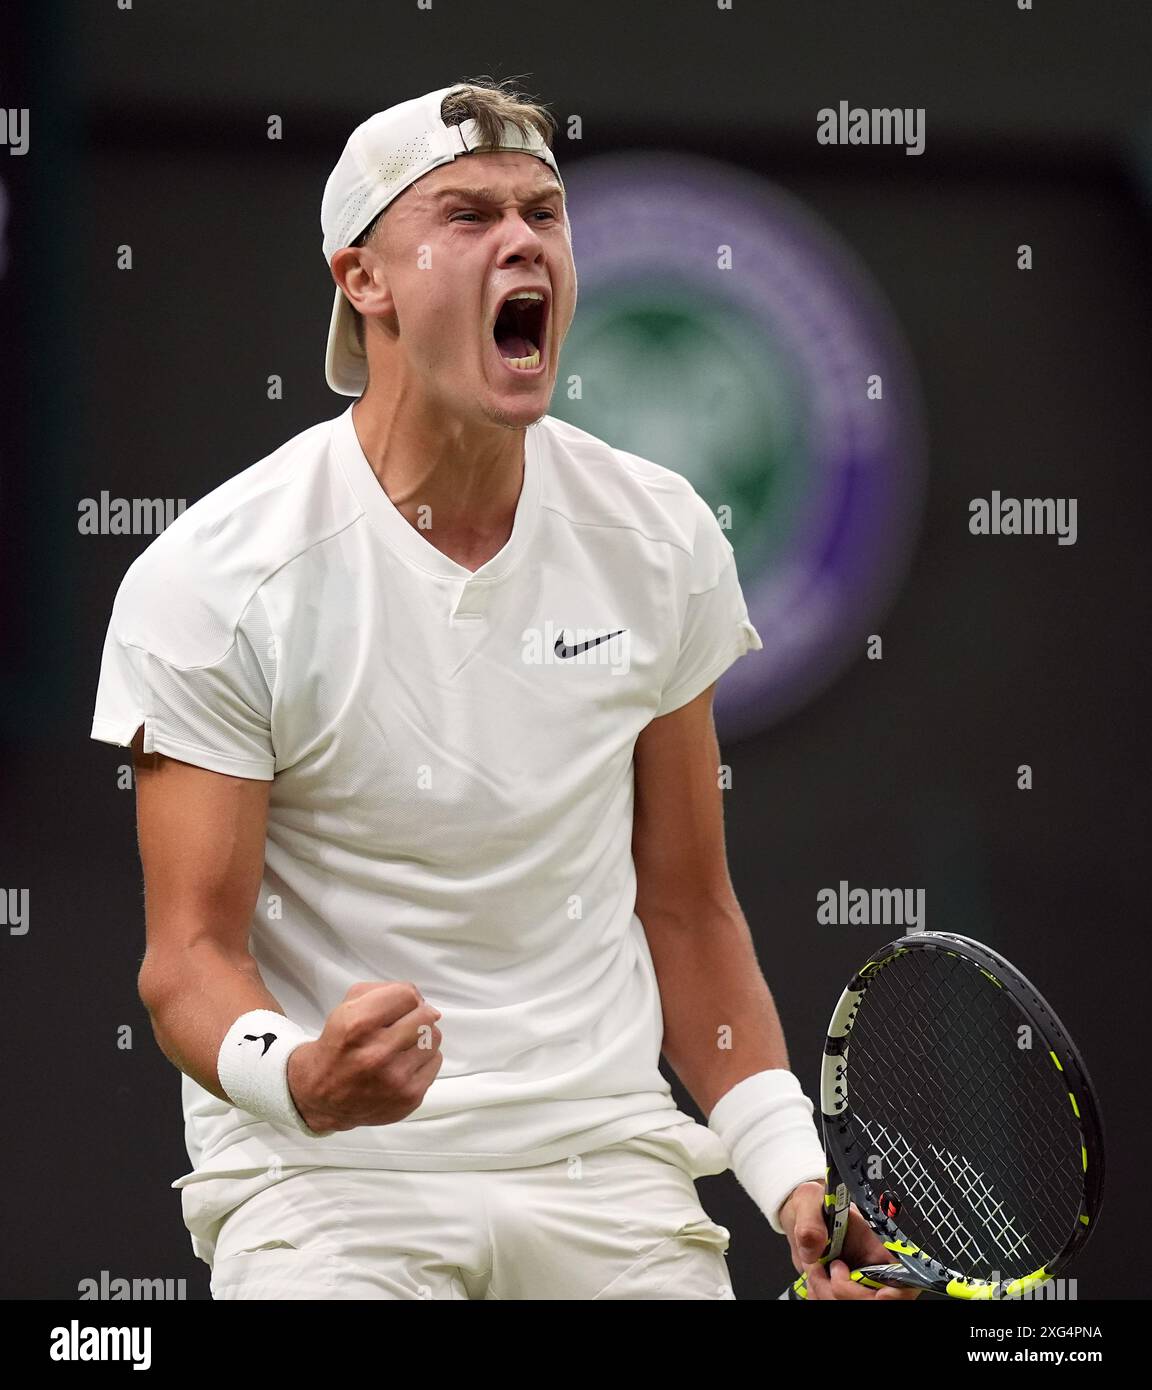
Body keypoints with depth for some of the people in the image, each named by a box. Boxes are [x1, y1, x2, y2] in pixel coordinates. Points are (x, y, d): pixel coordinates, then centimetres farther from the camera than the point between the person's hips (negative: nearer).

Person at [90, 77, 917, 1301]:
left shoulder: (662, 539, 4)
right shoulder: (212, 580, -9)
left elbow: (685, 910, 11)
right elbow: (191, 954, -9)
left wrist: (790, 1173, 1)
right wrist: (303, 1080, -29)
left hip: (606, 1154, 4)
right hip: (322, 1169, -3)